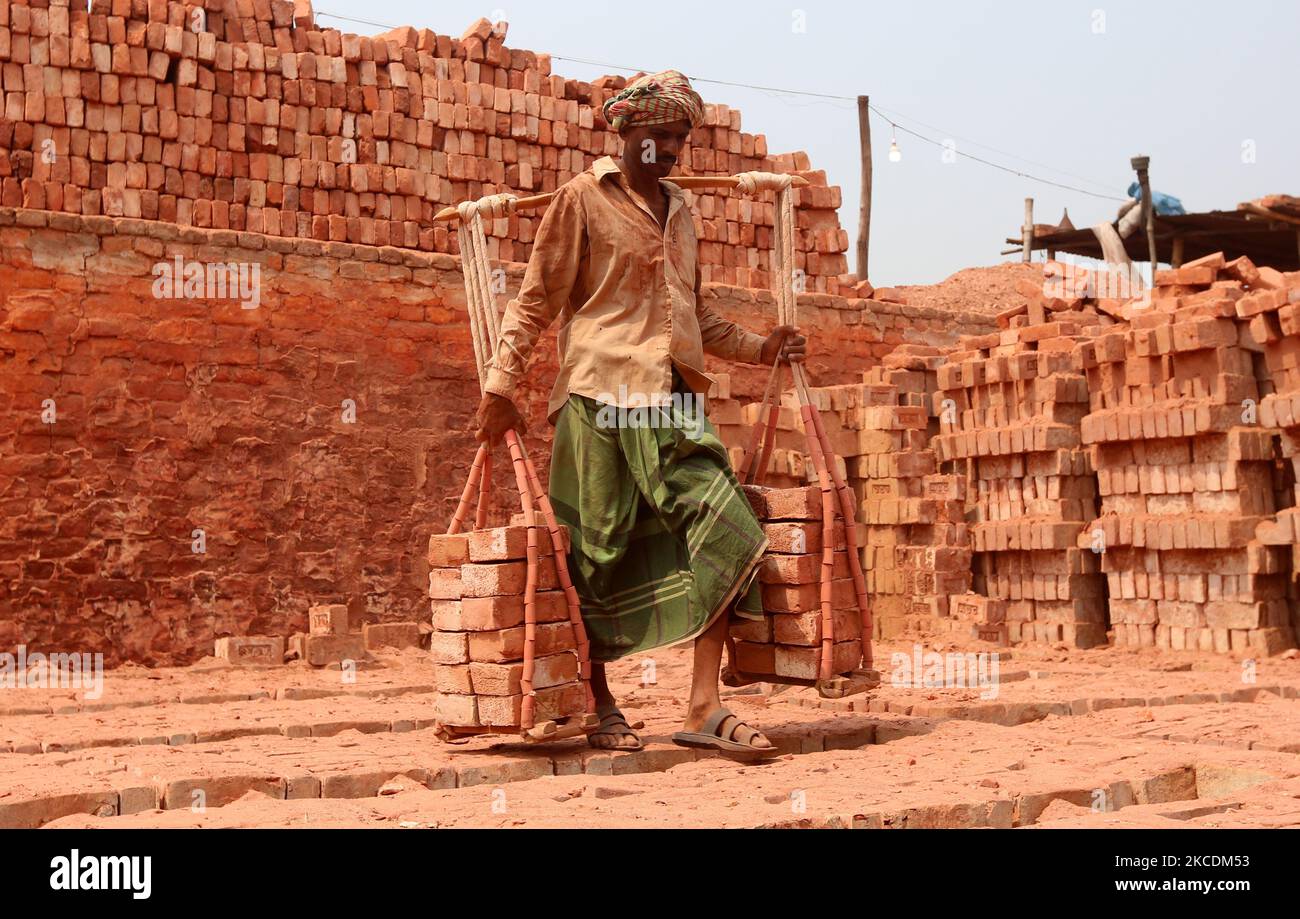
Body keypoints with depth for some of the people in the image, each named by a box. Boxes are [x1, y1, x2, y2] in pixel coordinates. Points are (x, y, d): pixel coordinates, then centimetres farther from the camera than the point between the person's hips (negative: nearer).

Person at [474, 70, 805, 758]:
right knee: (595, 555, 0)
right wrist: (500, 385, -9)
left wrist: (760, 347, 17)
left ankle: (704, 708, -5)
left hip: (675, 401, 6)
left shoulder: (678, 210, 21)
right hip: (602, 398, -6)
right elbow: (536, 299, -1)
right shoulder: (584, 199, 2)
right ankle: (597, 705, 15)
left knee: (726, 538, -7)